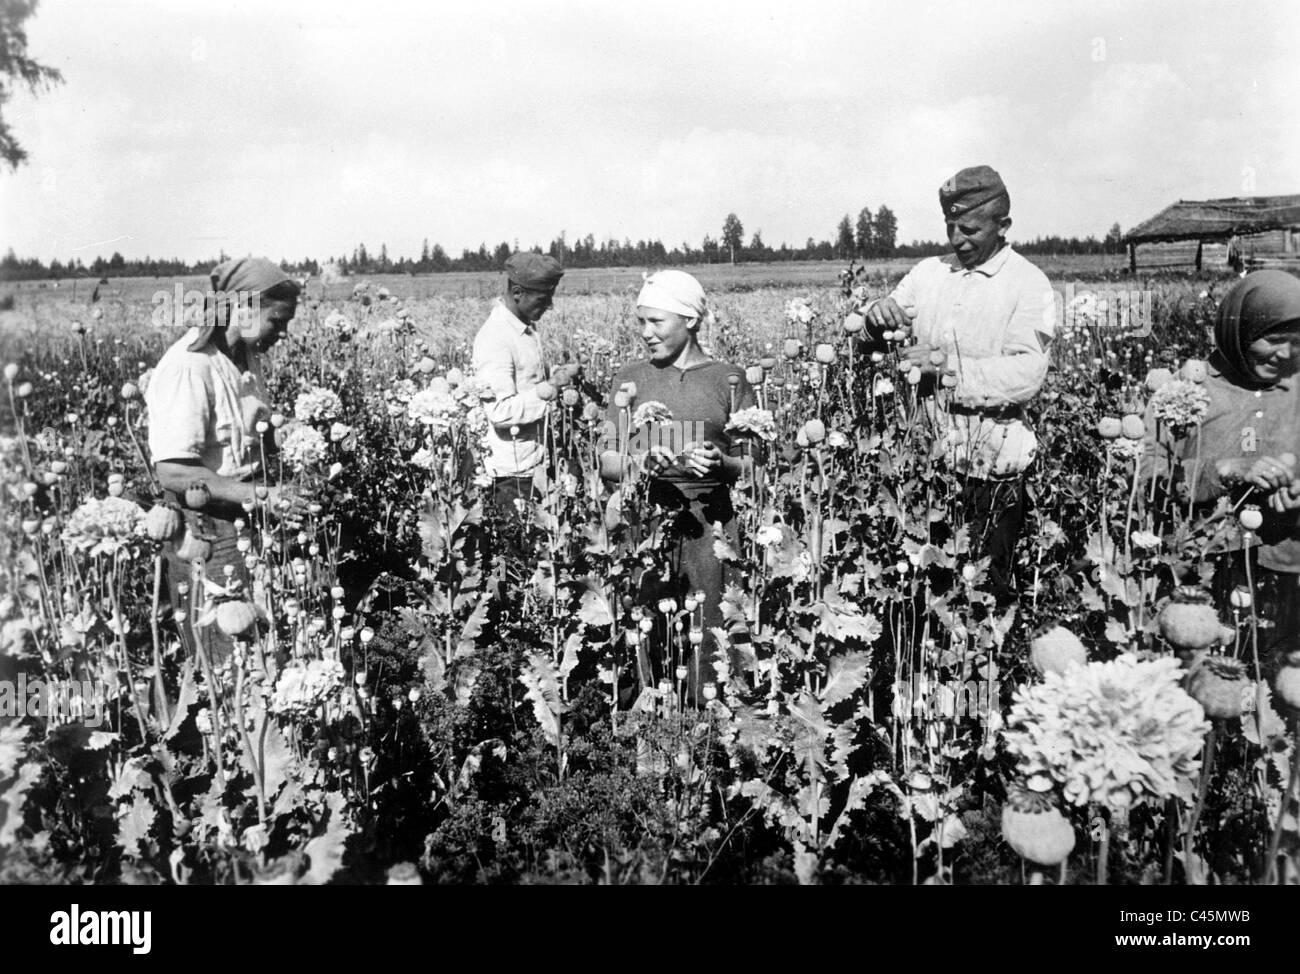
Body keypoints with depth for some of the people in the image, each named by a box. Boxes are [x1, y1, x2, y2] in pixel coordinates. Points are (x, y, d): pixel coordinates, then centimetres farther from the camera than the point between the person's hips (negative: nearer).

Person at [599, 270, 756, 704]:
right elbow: (606, 463, 7)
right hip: (646, 517, 1)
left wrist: (721, 464, -15)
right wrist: (640, 462, -14)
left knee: (706, 636, -4)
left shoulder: (728, 380, 7)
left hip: (709, 519, -1)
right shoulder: (631, 379, 10)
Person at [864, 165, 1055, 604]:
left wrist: (950, 365, -25)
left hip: (990, 460, -3)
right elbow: (875, 337, 9)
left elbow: (1027, 373, -14)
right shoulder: (928, 272, 11)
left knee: (985, 581, 1)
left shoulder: (1028, 284, -2)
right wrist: (879, 313, -14)